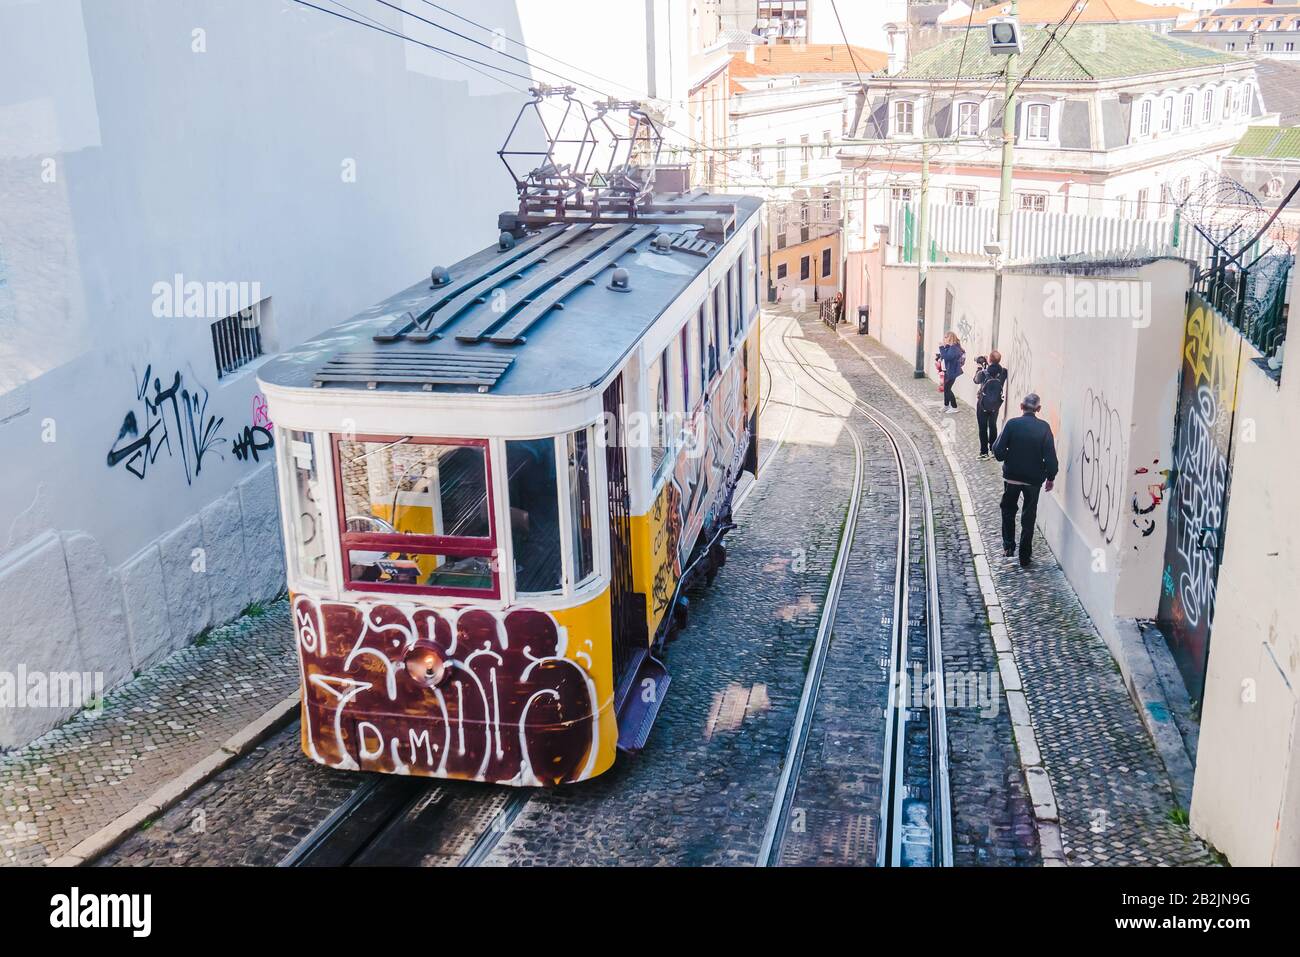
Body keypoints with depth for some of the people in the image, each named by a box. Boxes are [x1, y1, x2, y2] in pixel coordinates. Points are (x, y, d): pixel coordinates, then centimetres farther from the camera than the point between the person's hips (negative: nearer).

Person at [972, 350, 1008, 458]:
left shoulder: (984, 372, -22)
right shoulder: (1003, 372, -13)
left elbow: (976, 380, -2)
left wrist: (980, 367, 7)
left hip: (983, 404, -3)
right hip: (996, 405, 3)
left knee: (983, 428, 7)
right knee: (993, 426, 19)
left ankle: (984, 452, 7)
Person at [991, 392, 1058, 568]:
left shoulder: (1012, 424, -12)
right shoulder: (1044, 428, -9)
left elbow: (999, 451, -12)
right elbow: (1050, 456, -10)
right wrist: (1050, 477, 3)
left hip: (1012, 476, -1)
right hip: (1034, 479, 1)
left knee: (1008, 510, 23)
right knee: (1029, 517, 13)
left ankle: (1009, 545, 18)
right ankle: (1025, 557, 16)